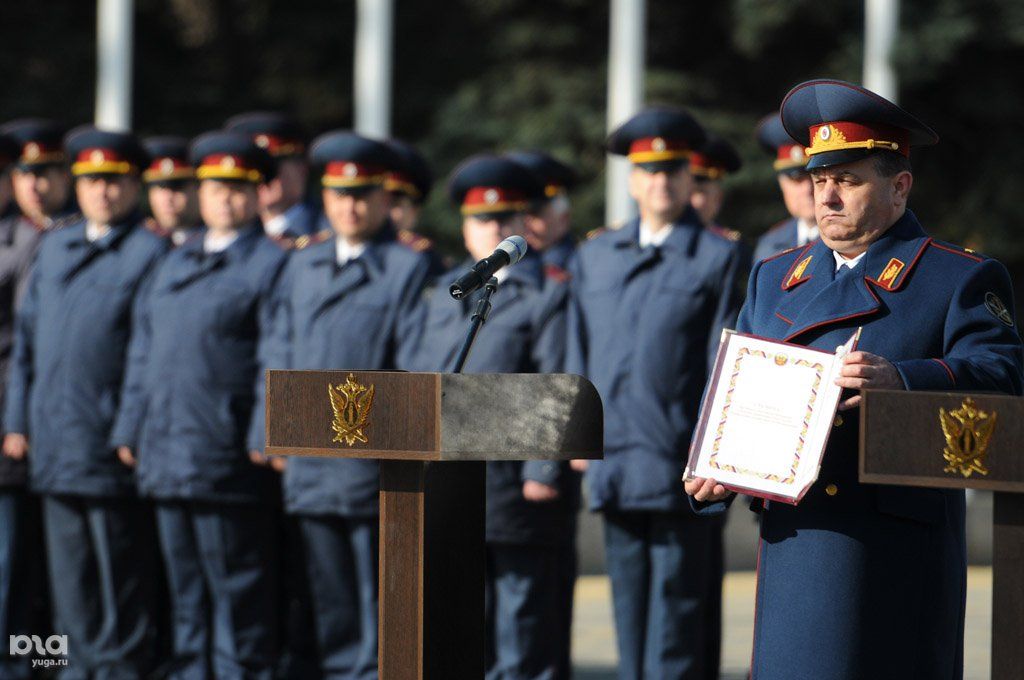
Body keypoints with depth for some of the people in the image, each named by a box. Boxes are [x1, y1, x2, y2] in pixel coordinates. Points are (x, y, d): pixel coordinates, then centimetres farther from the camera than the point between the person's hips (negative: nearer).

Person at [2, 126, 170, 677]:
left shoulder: (150, 254, -3)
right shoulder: (54, 249, 17)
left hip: (111, 445, -6)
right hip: (55, 445, 6)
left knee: (119, 578, -2)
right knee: (70, 572, 10)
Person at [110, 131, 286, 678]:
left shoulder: (271, 264, -3)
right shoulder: (175, 265, 20)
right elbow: (144, 351, 22)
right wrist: (131, 427, 15)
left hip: (228, 462, -7)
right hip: (167, 455, 7)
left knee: (237, 587, -4)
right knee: (185, 588, 12)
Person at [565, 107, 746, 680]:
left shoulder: (721, 258, 0)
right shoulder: (595, 257, 16)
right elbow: (580, 353, 20)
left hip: (683, 472, -5)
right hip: (615, 469, 5)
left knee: (678, 609, -4)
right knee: (630, 610, 10)